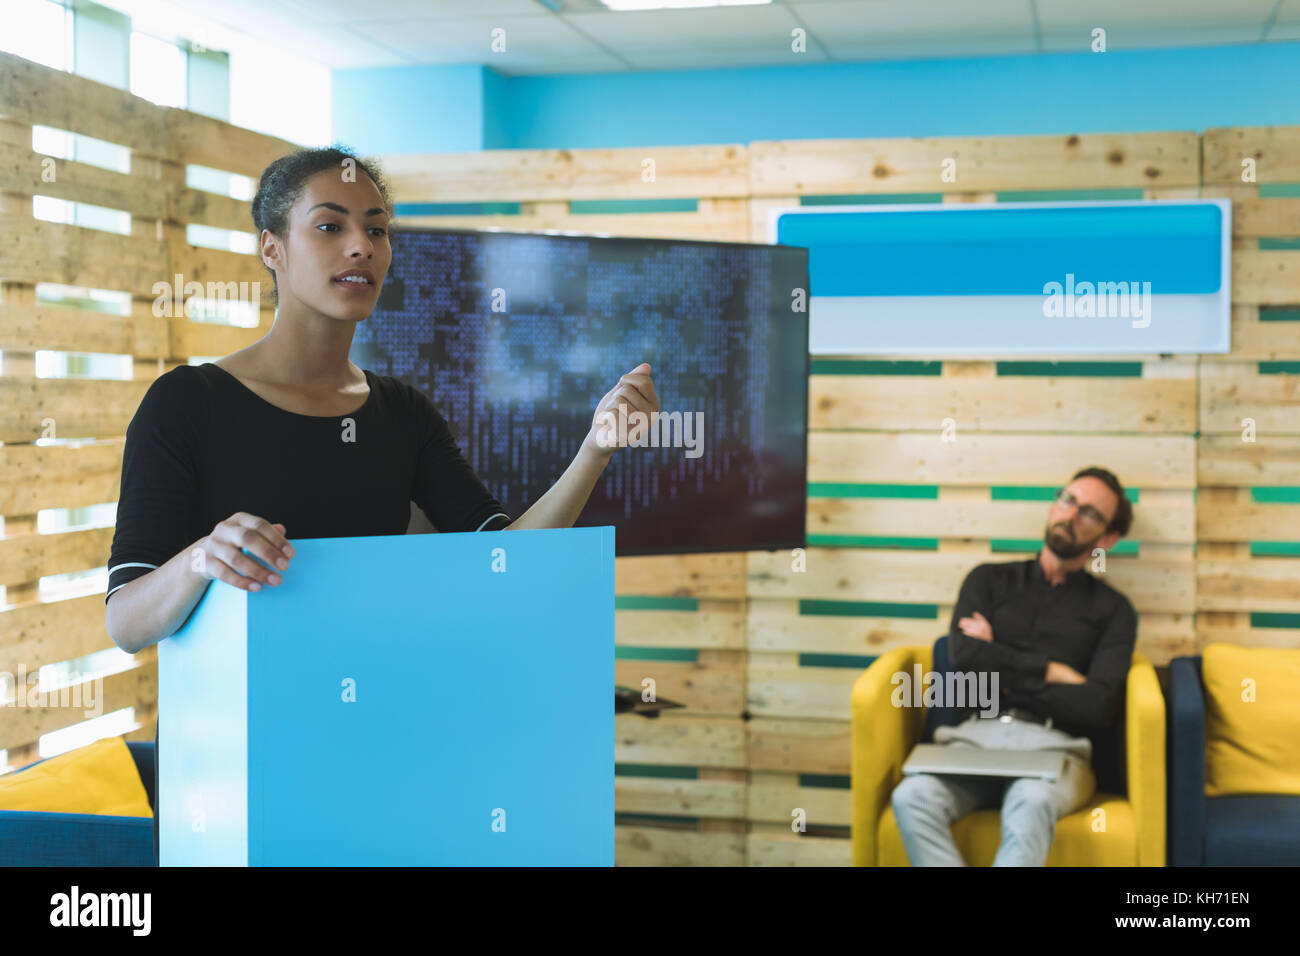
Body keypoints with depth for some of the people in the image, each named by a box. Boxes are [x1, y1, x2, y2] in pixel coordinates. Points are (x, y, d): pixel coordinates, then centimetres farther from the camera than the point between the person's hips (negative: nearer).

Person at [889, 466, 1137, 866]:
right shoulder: (990, 580, 21)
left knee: (1031, 802, -39)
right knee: (913, 796, -33)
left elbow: (1098, 707, -1)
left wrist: (1000, 669, 3)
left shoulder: (1112, 609, 15)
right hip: (975, 737, 2)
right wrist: (1052, 672, 1)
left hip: (1054, 746, -1)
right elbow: (963, 656, 1)